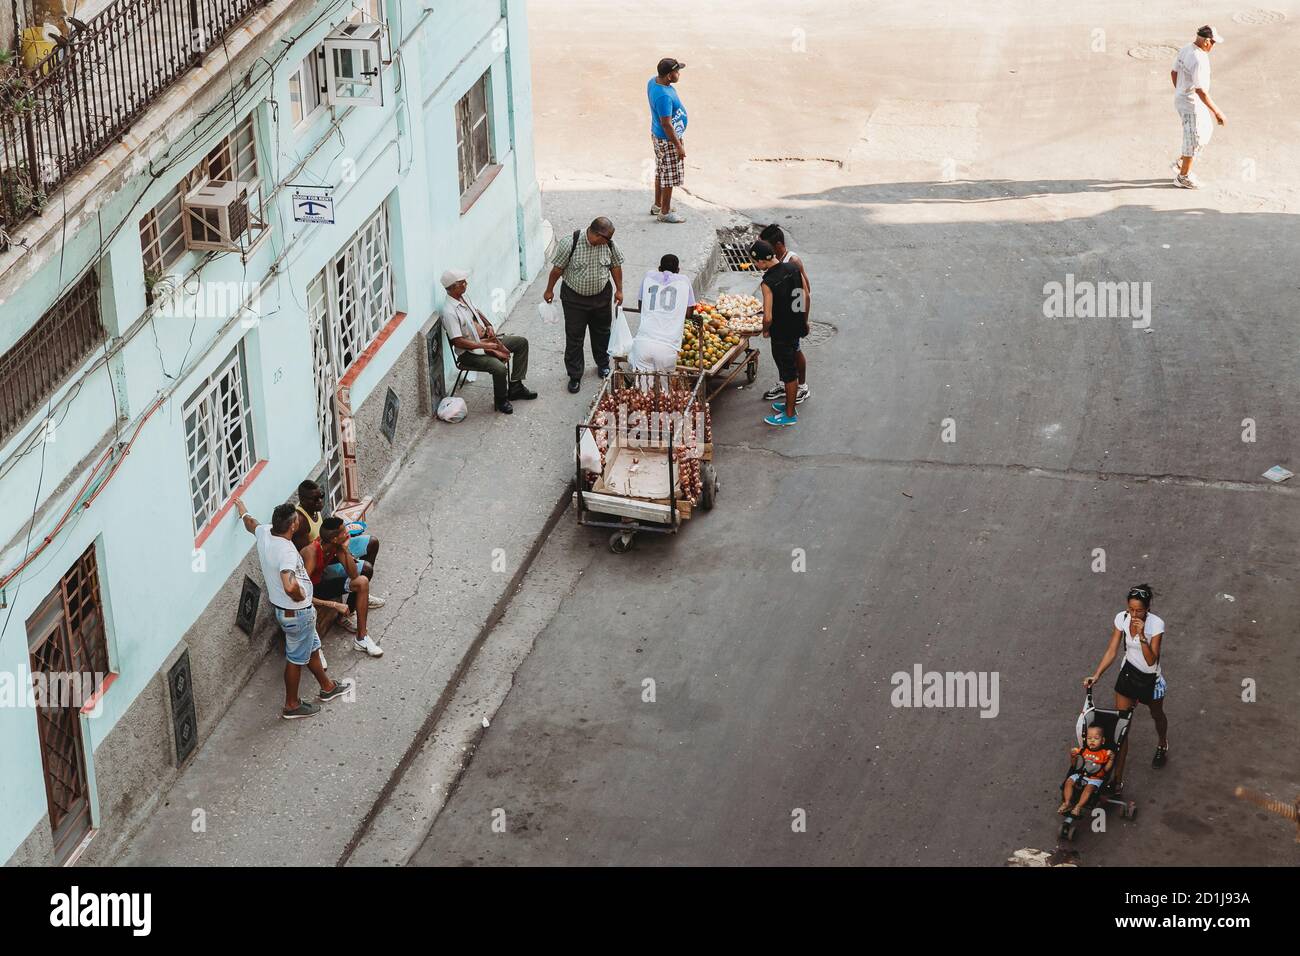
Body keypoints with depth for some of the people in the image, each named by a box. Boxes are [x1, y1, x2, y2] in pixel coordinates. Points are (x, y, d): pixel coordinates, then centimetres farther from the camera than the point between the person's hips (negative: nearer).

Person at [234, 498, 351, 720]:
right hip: (297, 613, -9)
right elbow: (290, 586, -49)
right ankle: (291, 705, 27)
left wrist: (243, 511, 39)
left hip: (281, 608, 9)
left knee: (312, 648, 26)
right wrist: (300, 596, -26)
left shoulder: (264, 533, -10)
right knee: (296, 658, 11)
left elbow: (250, 523, 16)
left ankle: (327, 687, 45)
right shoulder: (286, 551, -36)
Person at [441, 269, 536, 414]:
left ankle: (515, 387, 12)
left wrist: (488, 326, 5)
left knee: (521, 342, 8)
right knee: (500, 367, -32)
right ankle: (500, 401, -4)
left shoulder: (464, 297, 4)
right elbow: (458, 341, -27)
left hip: (486, 339, 10)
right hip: (470, 352, -10)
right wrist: (485, 346, -25)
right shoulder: (449, 312, -25)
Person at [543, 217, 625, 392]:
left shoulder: (608, 244, -14)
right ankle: (575, 376, 17)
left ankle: (603, 364, 44)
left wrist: (619, 290, 7)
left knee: (602, 332, 20)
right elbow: (557, 268, -13)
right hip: (574, 298, -3)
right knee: (574, 338, 4)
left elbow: (616, 266, 3)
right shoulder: (569, 243, -26)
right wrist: (549, 290, -2)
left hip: (601, 296, 4)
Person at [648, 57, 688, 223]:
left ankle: (658, 205, 38)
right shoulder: (664, 96, -34)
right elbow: (666, 124, -28)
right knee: (670, 176, 6)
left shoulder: (653, 81, -4)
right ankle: (665, 213, 19)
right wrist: (679, 146, -19)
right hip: (668, 140, -10)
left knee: (661, 172, 23)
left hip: (657, 135, 10)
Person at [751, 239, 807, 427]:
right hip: (797, 327, 7)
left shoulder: (768, 282, -26)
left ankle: (790, 415, 17)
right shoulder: (793, 268, -4)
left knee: (788, 373, 5)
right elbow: (806, 296, 8)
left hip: (782, 333, -7)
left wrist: (765, 330, -5)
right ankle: (790, 404, 39)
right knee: (791, 370, 23)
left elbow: (768, 317, -25)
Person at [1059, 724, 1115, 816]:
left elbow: (1106, 769, 0)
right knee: (1069, 781, -20)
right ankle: (1066, 803, -22)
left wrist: (1111, 759, -13)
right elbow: (1074, 765, 13)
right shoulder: (1083, 751, 10)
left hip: (1095, 779, -4)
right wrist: (1073, 756, -5)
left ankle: (1079, 806, -37)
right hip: (1080, 775, 4)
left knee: (1089, 787, -33)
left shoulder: (1104, 754, 2)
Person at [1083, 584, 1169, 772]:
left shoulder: (1156, 624, -28)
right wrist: (1096, 675, -22)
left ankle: (1163, 745, 59)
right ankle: (1117, 776, 9)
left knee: (1157, 715, 25)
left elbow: (1151, 661, -30)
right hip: (1128, 673, 3)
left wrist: (1142, 635, -41)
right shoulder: (1121, 618, -16)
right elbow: (1112, 651, -11)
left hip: (1150, 678, -3)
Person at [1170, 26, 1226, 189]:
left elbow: (1174, 73, 12)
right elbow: (1200, 91, -29)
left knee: (1206, 131, 23)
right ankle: (1183, 177, 18)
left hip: (1181, 98, 9)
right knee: (1194, 139, 6)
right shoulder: (1199, 60, -29)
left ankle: (1181, 163, 28)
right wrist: (1217, 112, -26)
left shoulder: (1185, 50, -1)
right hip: (1192, 104, -9)